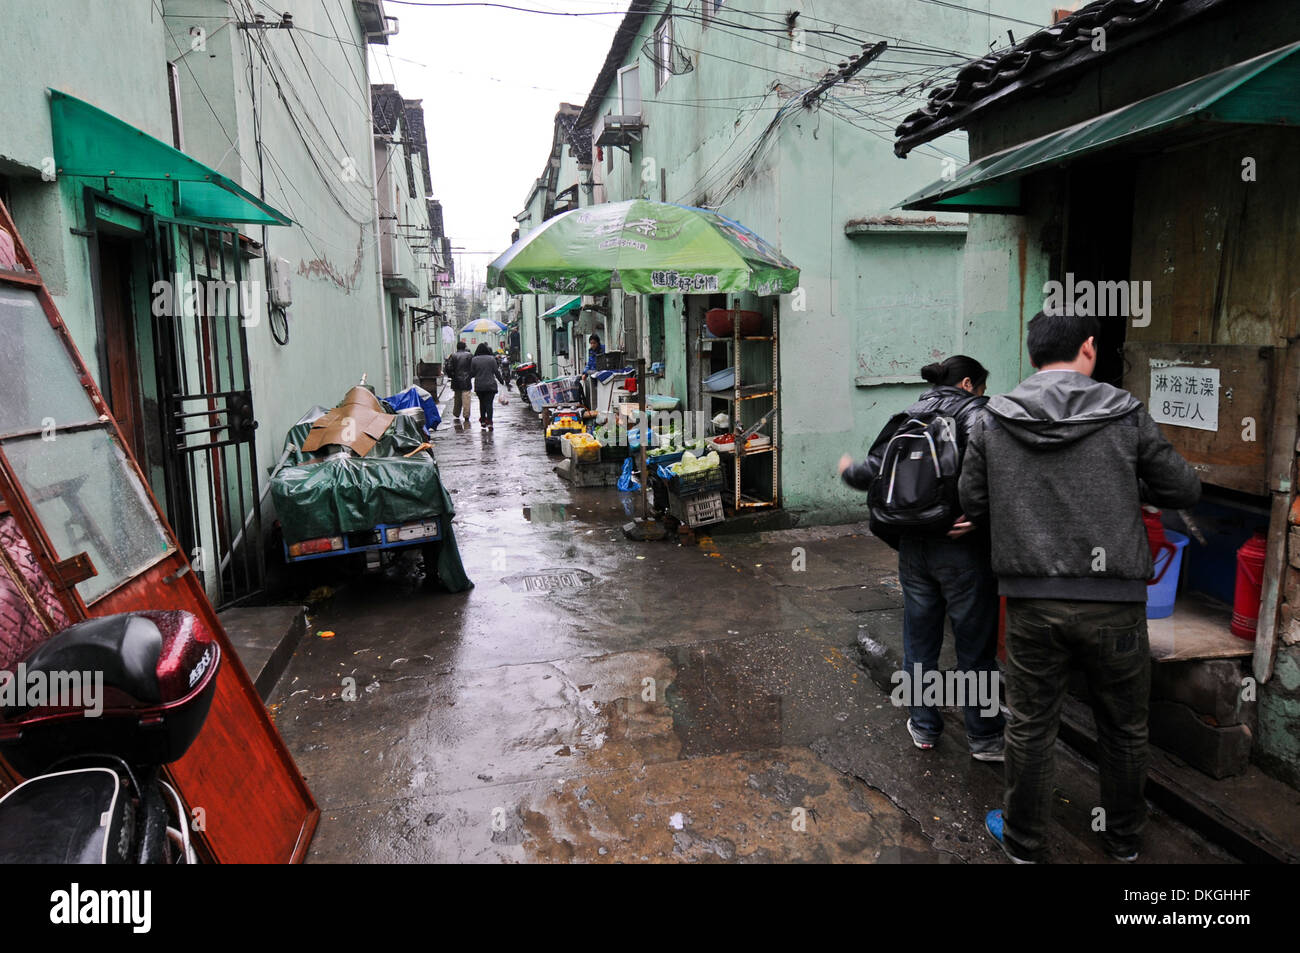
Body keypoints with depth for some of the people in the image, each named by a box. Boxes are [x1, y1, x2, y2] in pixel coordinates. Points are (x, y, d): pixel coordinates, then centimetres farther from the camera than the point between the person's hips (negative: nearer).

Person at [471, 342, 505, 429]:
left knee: (482, 402, 17)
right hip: (490, 385, -2)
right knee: (489, 403, -4)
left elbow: (472, 373, 3)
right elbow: (496, 372, -2)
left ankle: (483, 420, 24)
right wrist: (502, 380, 10)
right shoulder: (491, 359, -4)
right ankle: (489, 422, -15)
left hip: (479, 386, 2)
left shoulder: (474, 360, -1)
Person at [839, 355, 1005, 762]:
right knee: (976, 646, 9)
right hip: (962, 548, -5)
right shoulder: (974, 411, -6)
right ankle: (984, 737, 22)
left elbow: (874, 471, 8)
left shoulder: (909, 415, 10)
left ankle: (923, 727, 31)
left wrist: (848, 469, 27)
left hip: (914, 546, 6)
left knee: (919, 640, 17)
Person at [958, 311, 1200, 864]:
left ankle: (1024, 841, 31)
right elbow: (1184, 490, 3)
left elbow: (972, 503, 3)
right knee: (1124, 729, 21)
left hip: (1032, 601, 1)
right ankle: (1124, 838, 41)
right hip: (1114, 602, 0)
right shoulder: (1125, 415, -6)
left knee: (1029, 726, 15)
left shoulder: (994, 421, -3)